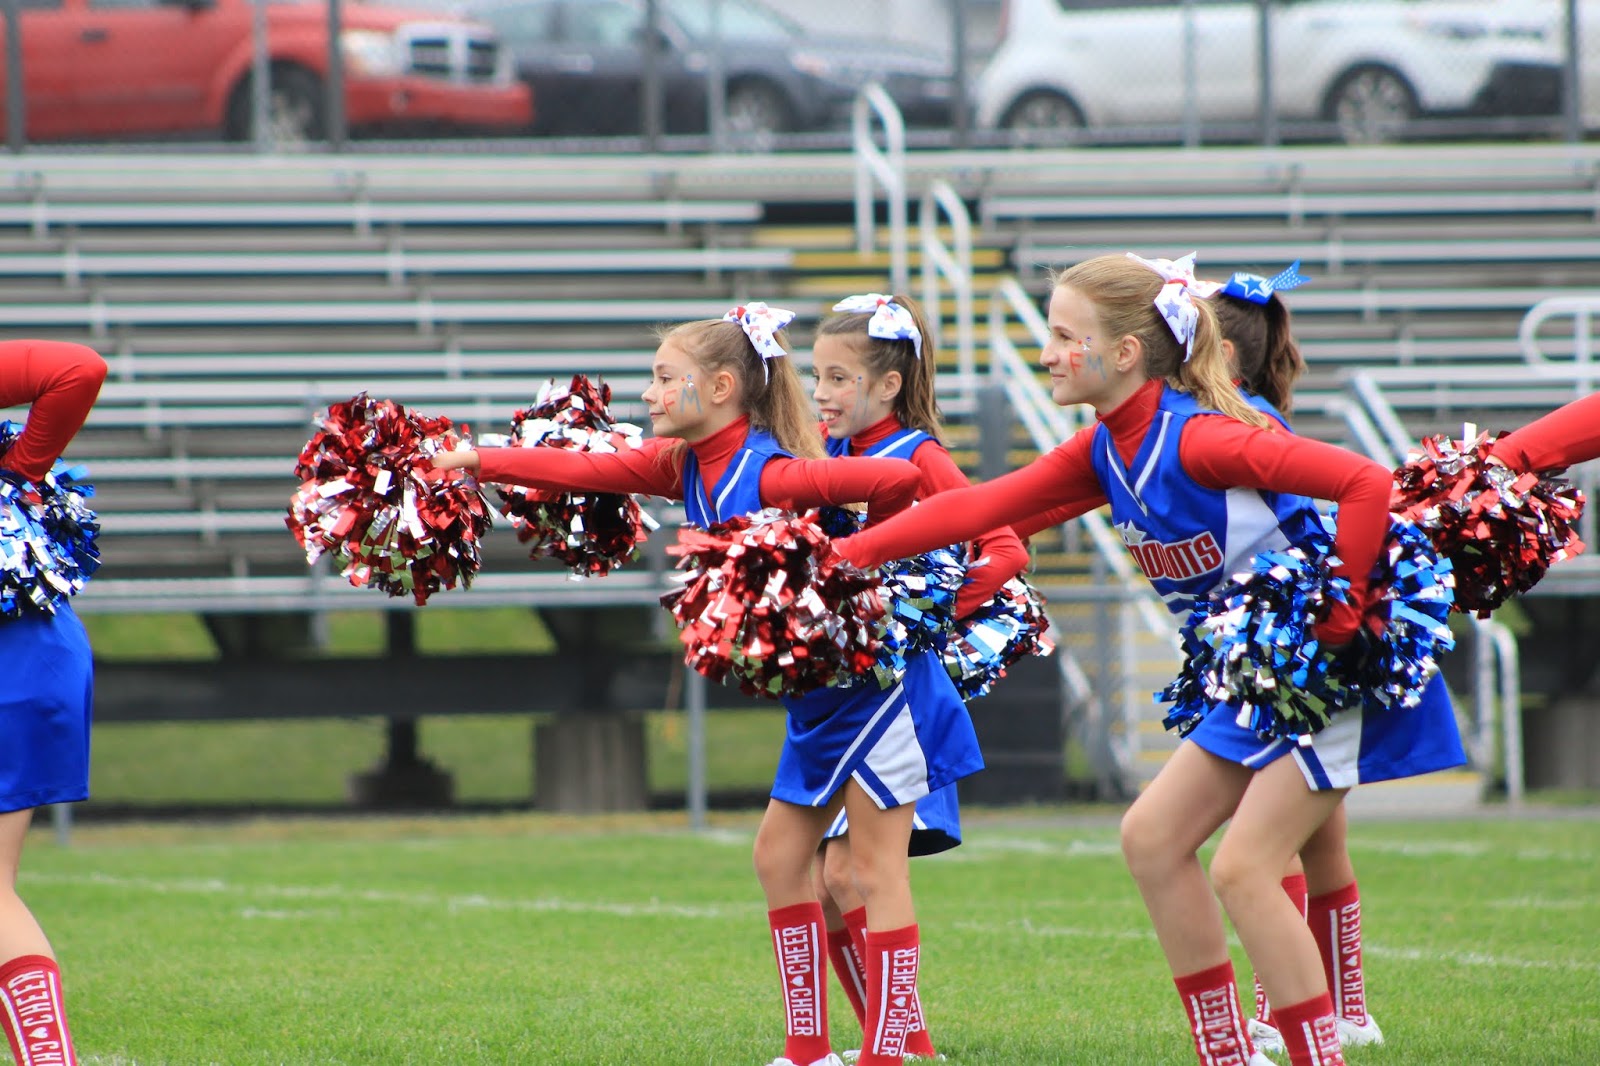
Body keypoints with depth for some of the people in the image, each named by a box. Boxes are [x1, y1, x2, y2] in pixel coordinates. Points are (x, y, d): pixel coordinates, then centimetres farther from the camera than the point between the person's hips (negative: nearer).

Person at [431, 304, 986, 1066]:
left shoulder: (770, 474, -24)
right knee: (780, 855, 12)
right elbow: (588, 470, 7)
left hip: (876, 680, -10)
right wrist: (474, 461, 5)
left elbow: (898, 478, -31)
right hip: (820, 696, 10)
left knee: (875, 869, -6)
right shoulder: (685, 466, 3)